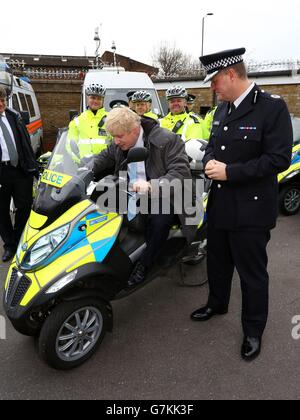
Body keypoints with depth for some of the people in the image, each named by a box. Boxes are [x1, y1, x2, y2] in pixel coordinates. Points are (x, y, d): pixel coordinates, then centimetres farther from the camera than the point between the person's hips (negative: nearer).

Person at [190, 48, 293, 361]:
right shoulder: (222, 109, 9)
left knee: (252, 273, 8)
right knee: (217, 261, 22)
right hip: (219, 203, 7)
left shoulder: (273, 108, -14)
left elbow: (279, 158, -20)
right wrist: (209, 162, -5)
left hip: (251, 208, -7)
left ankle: (253, 330, 29)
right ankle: (217, 303, 47)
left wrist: (230, 172, -22)